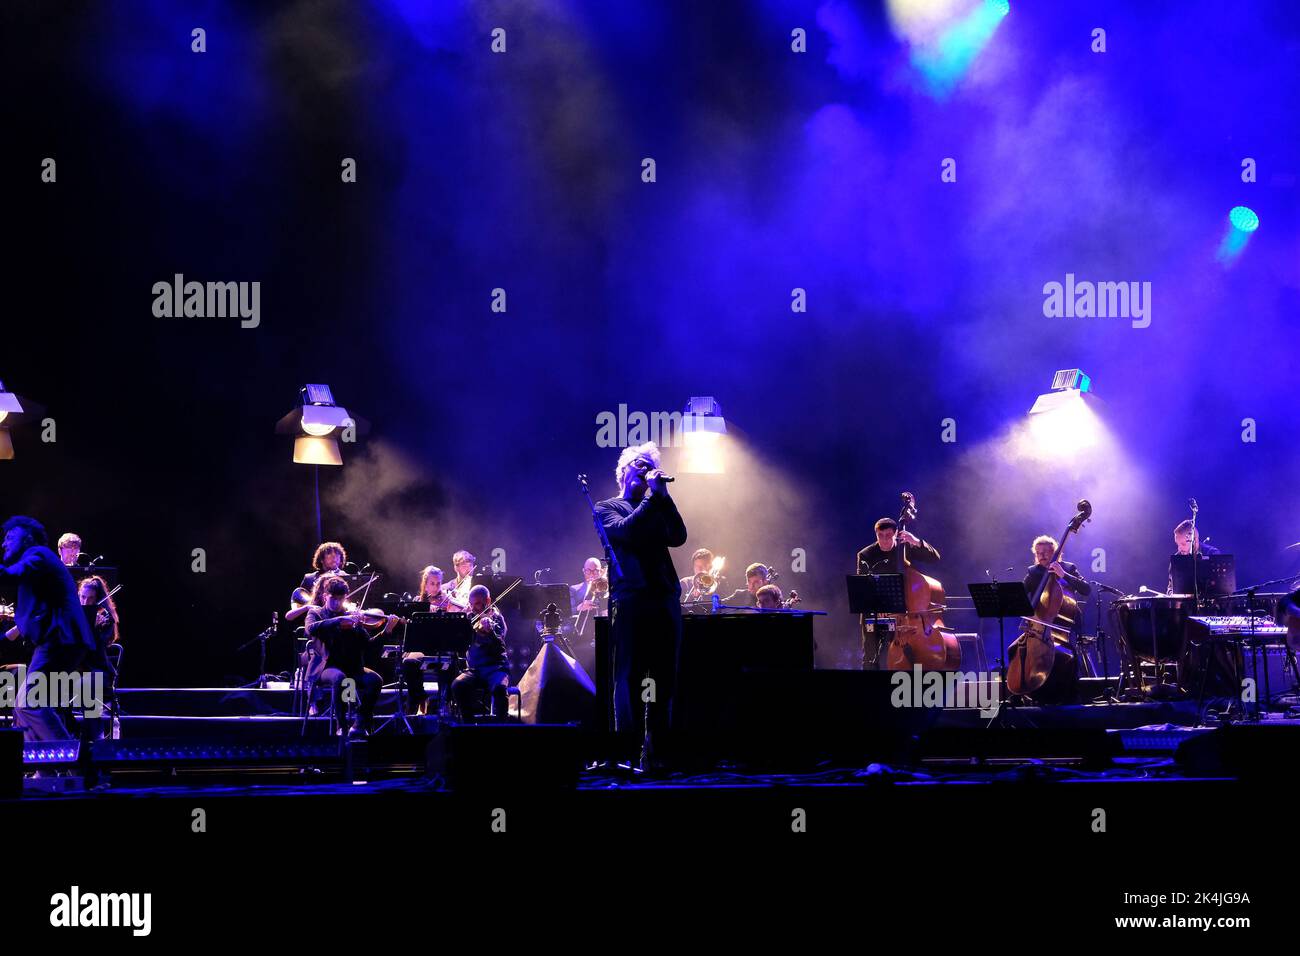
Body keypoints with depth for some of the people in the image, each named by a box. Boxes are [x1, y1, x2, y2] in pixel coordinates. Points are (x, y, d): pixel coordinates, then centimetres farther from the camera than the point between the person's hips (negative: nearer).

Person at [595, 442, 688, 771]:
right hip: (630, 599, -5)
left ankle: (657, 750, 3)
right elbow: (625, 530, -10)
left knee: (664, 681, 1)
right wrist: (652, 496, -7)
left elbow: (678, 536, 4)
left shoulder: (656, 508, 22)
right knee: (629, 679, -7)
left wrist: (664, 496, -1)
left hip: (665, 599, 5)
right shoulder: (607, 508, 10)